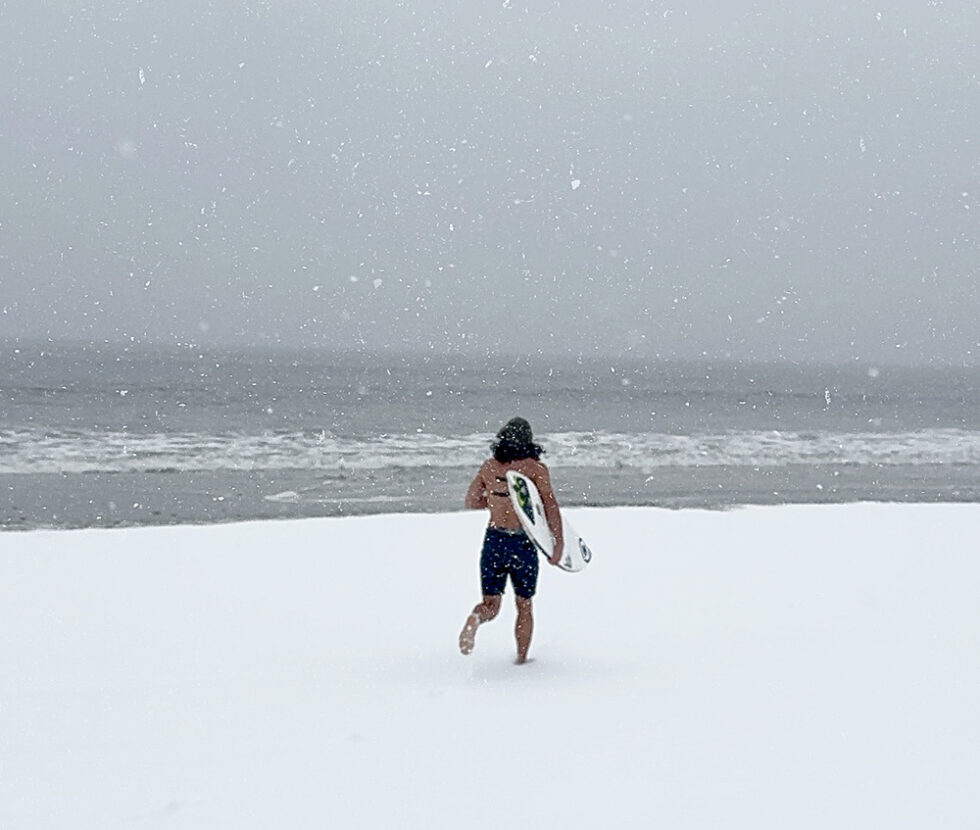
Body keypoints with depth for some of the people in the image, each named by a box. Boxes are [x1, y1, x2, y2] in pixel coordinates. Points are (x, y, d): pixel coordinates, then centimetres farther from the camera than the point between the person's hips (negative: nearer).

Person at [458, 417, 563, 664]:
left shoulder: (489, 466, 5)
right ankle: (521, 660, 19)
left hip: (493, 540, 2)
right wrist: (559, 541, -19)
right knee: (524, 606, 15)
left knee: (491, 604, 8)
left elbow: (470, 502, 14)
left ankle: (476, 617, -25)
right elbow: (550, 504, -17)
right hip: (523, 543, -2)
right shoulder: (536, 468, -6)